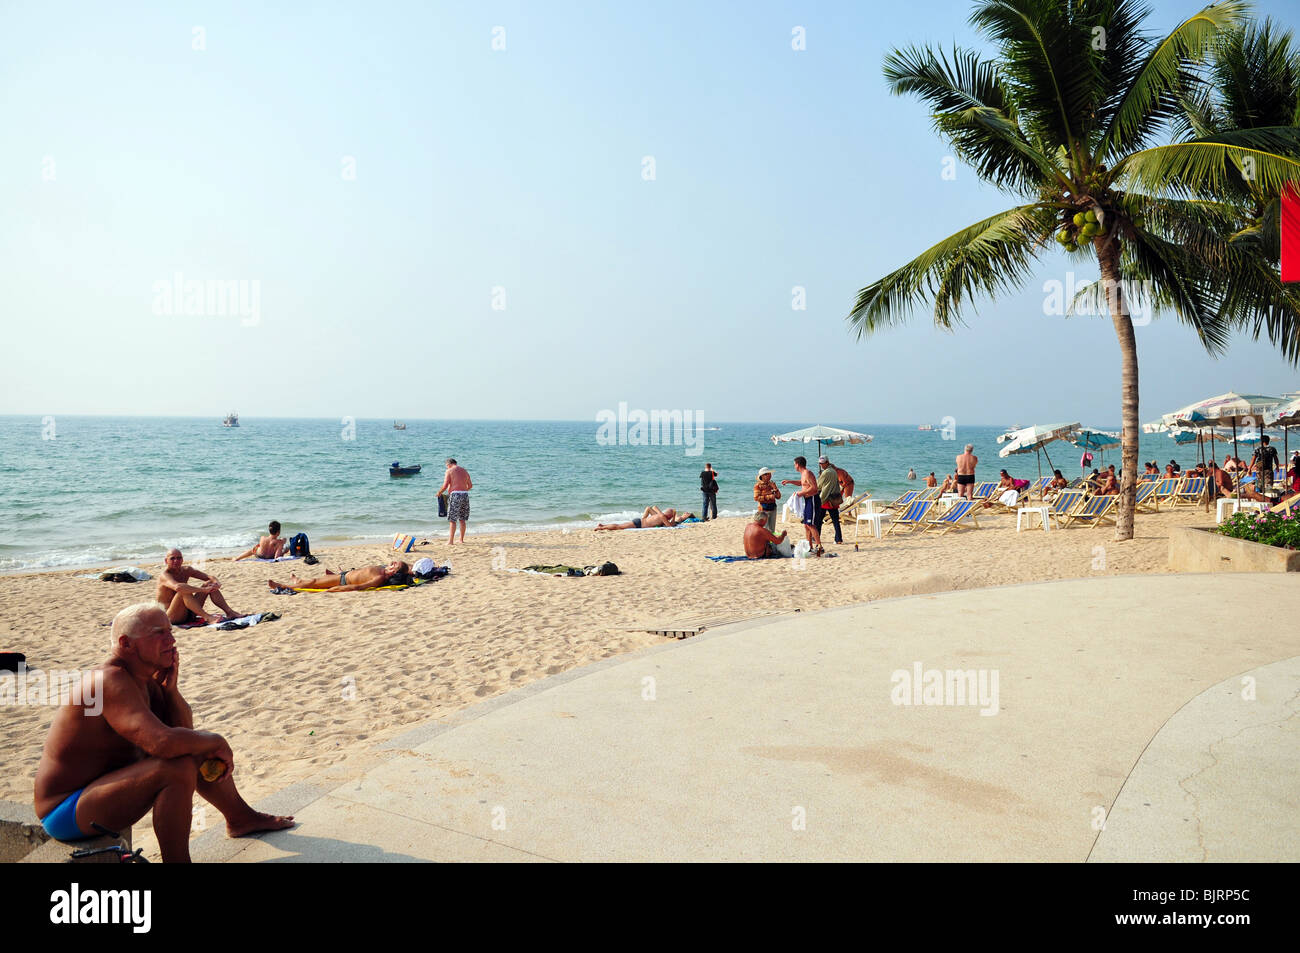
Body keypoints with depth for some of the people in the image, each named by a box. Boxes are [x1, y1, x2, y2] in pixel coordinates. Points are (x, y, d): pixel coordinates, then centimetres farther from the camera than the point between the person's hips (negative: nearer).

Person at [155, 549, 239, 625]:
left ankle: (229, 612, -7)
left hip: (188, 614, 7)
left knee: (209, 583, -2)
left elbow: (209, 577, 3)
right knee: (184, 591, -33)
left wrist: (216, 583, -21)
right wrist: (203, 589, -41)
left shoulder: (186, 570, 3)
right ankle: (207, 617, -38)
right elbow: (177, 587, -39)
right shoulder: (165, 575, -17)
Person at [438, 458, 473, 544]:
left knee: (452, 520, -4)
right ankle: (461, 539, 20)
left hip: (455, 495, -6)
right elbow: (470, 485, 20)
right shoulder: (465, 471, 16)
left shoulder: (449, 471, -2)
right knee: (462, 519, 14)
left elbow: (445, 486, -9)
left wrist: (439, 492, 8)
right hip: (465, 495, 6)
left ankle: (451, 541, -7)